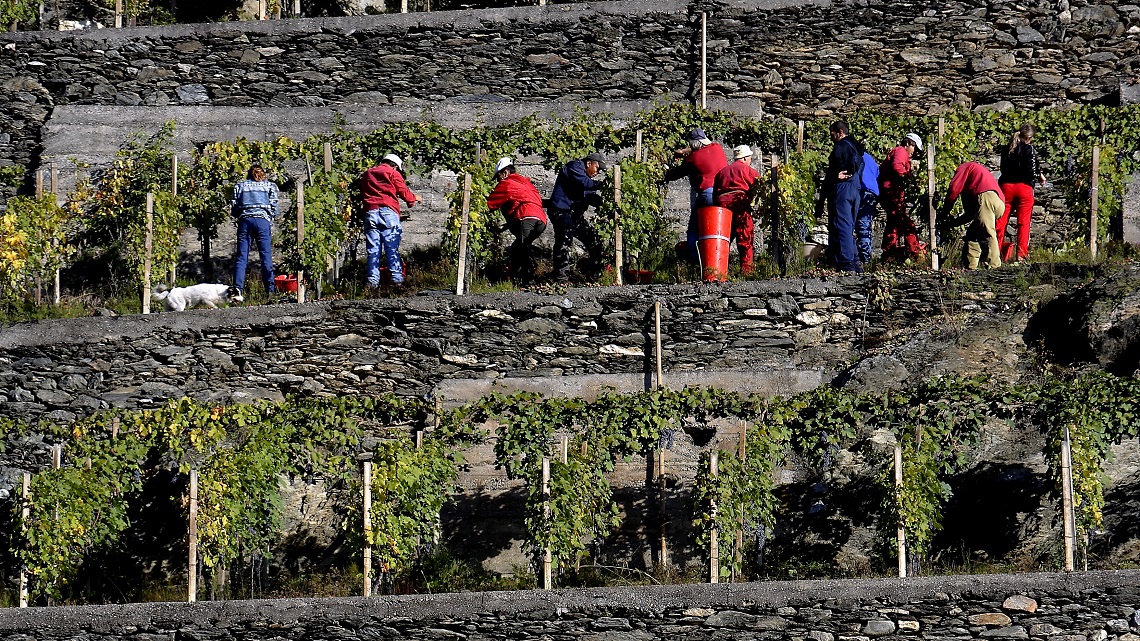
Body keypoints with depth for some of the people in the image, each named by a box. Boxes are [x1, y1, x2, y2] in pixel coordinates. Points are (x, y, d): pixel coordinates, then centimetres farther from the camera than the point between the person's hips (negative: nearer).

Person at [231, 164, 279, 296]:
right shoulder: (269, 185, 13)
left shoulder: (240, 186, 16)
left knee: (241, 257, -1)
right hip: (263, 221, -1)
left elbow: (233, 208, 10)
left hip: (245, 221, 1)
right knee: (266, 257, 0)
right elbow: (274, 207, 6)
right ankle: (270, 289, -4)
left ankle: (237, 288, -14)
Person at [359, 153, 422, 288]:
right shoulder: (393, 173, 7)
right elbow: (404, 192, 6)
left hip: (370, 213, 4)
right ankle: (397, 279, -12)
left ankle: (373, 281, -4)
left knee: (372, 249, 2)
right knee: (392, 248, -5)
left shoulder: (366, 175, 23)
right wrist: (414, 198, 25)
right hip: (388, 211, -4)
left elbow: (361, 196, 23)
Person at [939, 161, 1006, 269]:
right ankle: (971, 266, 12)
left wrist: (944, 213, 13)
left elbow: (954, 189, 4)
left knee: (987, 234, -17)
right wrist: (952, 223, 36)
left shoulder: (964, 167, 22)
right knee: (972, 233, 18)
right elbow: (971, 212, 36)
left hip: (986, 196, -9)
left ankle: (994, 265, -29)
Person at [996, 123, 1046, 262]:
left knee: (1001, 221, 7)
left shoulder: (1007, 150, 9)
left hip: (1006, 186, 3)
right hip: (1024, 188, -3)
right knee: (1023, 223, 2)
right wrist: (1040, 177, 11)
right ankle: (1021, 254, -1)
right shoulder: (1030, 149, -6)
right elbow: (1033, 172, -11)